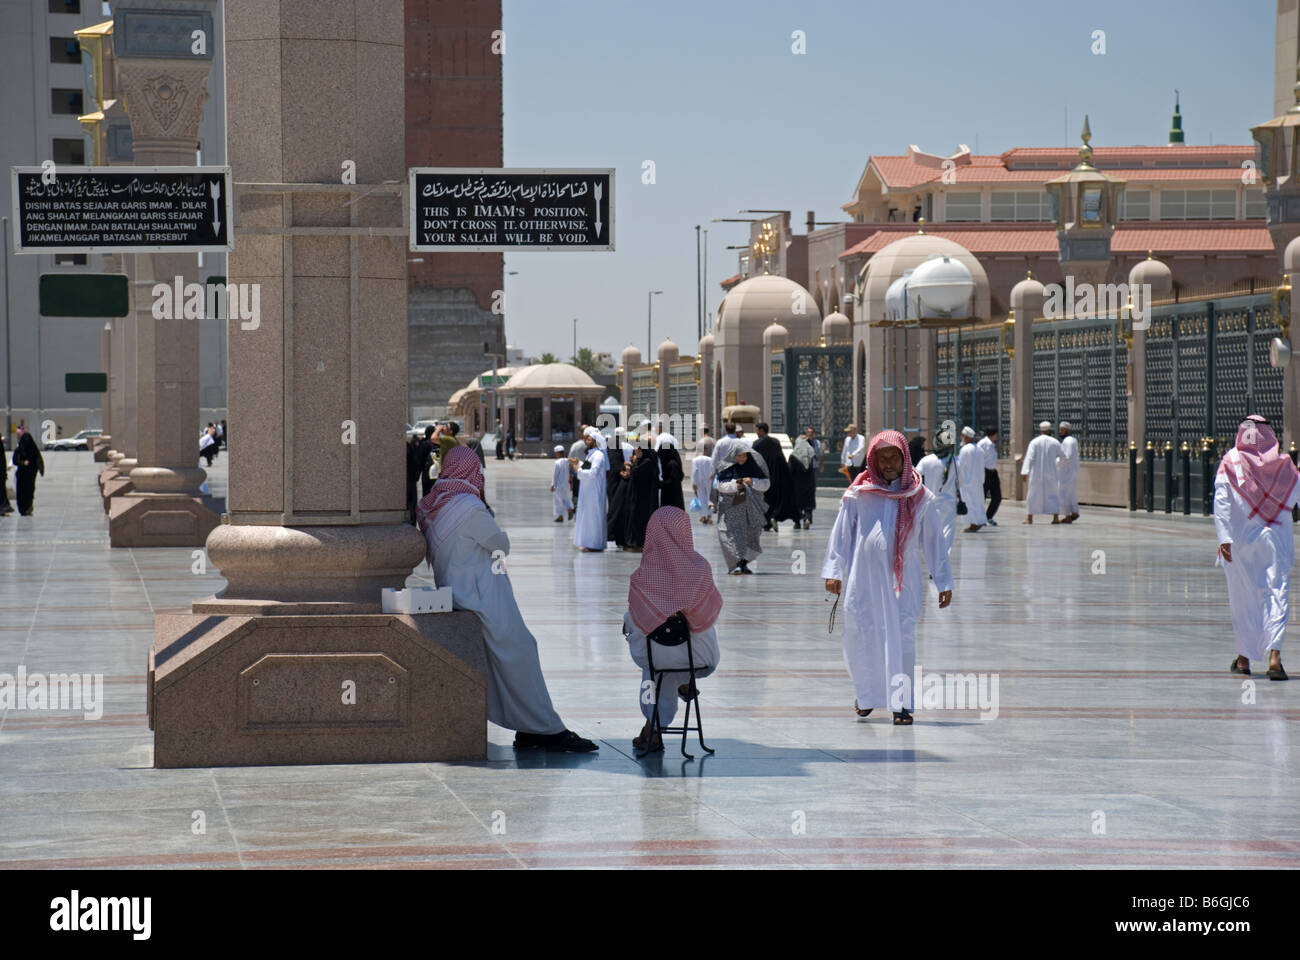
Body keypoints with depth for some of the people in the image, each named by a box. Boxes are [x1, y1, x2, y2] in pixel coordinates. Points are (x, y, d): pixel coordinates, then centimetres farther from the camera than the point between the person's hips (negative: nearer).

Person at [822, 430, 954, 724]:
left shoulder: (919, 498, 6)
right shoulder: (859, 495, 4)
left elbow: (934, 540, 10)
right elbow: (841, 532, 9)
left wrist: (944, 582, 10)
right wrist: (833, 572, 2)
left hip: (903, 581, 0)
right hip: (864, 578, 0)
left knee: (901, 639, -6)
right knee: (860, 637, 3)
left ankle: (900, 702, -1)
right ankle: (865, 694, 26)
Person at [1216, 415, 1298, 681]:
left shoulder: (1230, 464, -4)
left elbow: (1221, 504, -12)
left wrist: (1224, 538, -15)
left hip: (1241, 540, 0)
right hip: (1277, 540, 0)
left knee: (1243, 598, 10)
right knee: (1277, 594, -2)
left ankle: (1244, 658, 19)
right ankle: (1274, 653, -19)